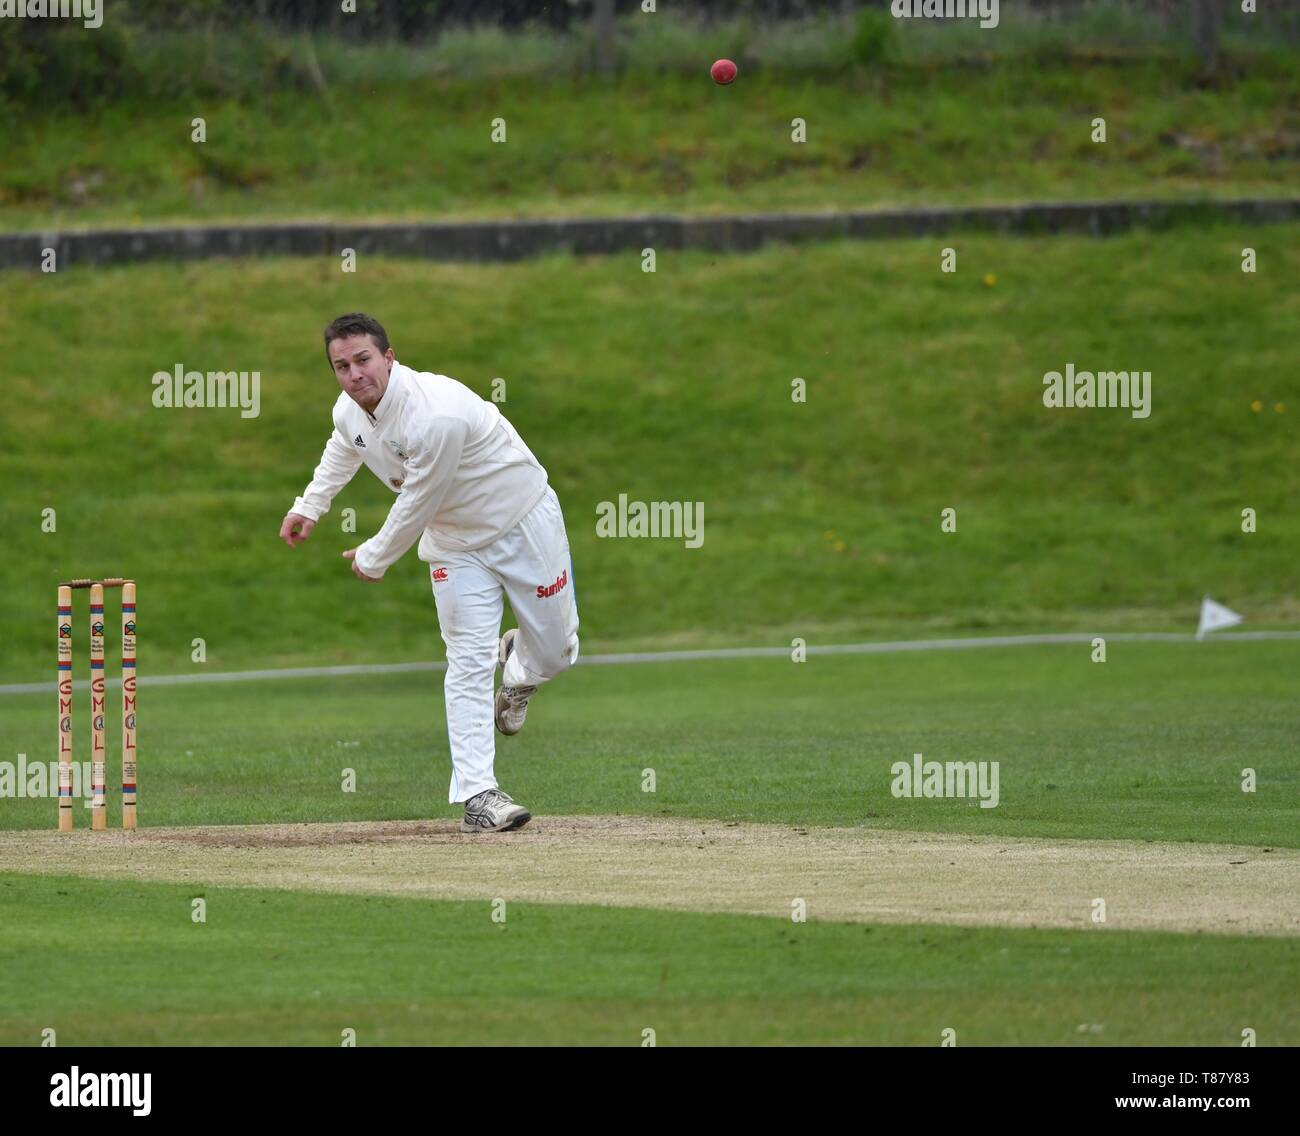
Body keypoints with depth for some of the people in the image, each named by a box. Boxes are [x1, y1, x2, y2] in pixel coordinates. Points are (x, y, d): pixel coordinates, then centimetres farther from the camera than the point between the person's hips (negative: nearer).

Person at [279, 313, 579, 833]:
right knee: (468, 662, -7)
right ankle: (477, 795, -13)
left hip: (523, 525, -5)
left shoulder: (436, 415, -36)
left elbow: (417, 507, -26)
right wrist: (309, 506, 20)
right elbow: (343, 449, 18)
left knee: (555, 652, 5)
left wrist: (373, 559, -11)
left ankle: (517, 672, 42)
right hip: (456, 545, 5)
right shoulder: (349, 410, -10)